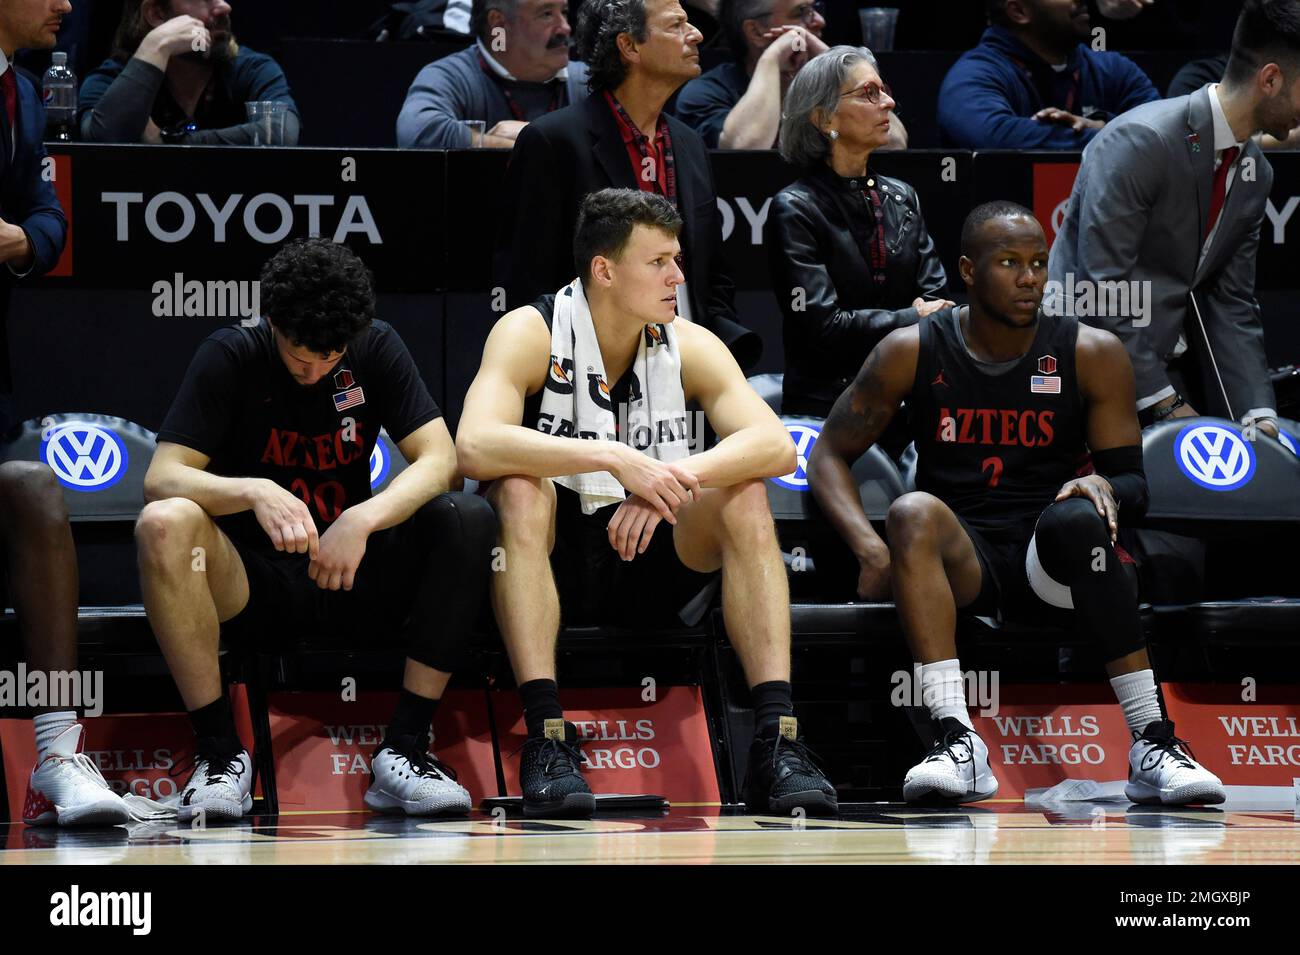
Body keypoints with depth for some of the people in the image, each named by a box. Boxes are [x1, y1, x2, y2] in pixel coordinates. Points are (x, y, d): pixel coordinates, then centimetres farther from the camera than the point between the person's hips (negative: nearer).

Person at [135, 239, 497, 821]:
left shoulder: (376, 349, 0)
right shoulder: (230, 357, -7)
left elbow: (440, 460, -10)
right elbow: (161, 479, -17)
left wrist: (363, 519, -30)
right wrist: (254, 493, -37)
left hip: (355, 578, 2)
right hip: (253, 584, -2)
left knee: (469, 520, -24)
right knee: (164, 525, -34)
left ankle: (403, 750, -23)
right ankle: (219, 751, -25)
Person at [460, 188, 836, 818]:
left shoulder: (688, 346, -1)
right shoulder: (531, 334, -12)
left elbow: (776, 446, -16)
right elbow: (475, 446, -31)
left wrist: (671, 479, -33)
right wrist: (615, 460, -39)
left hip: (651, 561, 3)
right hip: (553, 562, -3)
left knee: (745, 497, -20)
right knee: (519, 490, -32)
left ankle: (776, 739, -29)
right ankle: (546, 737, -39)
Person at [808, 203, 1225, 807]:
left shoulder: (1092, 354, 0)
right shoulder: (912, 352, 0)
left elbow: (1133, 481, 3)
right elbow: (830, 454, 4)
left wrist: (1105, 489, -23)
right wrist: (868, 546, -15)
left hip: (1048, 562, 0)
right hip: (959, 560, 0)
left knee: (1075, 518, -34)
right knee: (913, 511, -32)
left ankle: (1152, 744, -35)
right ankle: (957, 742, -42)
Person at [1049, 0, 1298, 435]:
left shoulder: (1255, 174, 8)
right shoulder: (1139, 142, -18)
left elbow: (1232, 304, 11)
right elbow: (1103, 286, -20)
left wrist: (1260, 414, -1)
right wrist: (1166, 404, -19)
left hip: (1171, 362, 8)